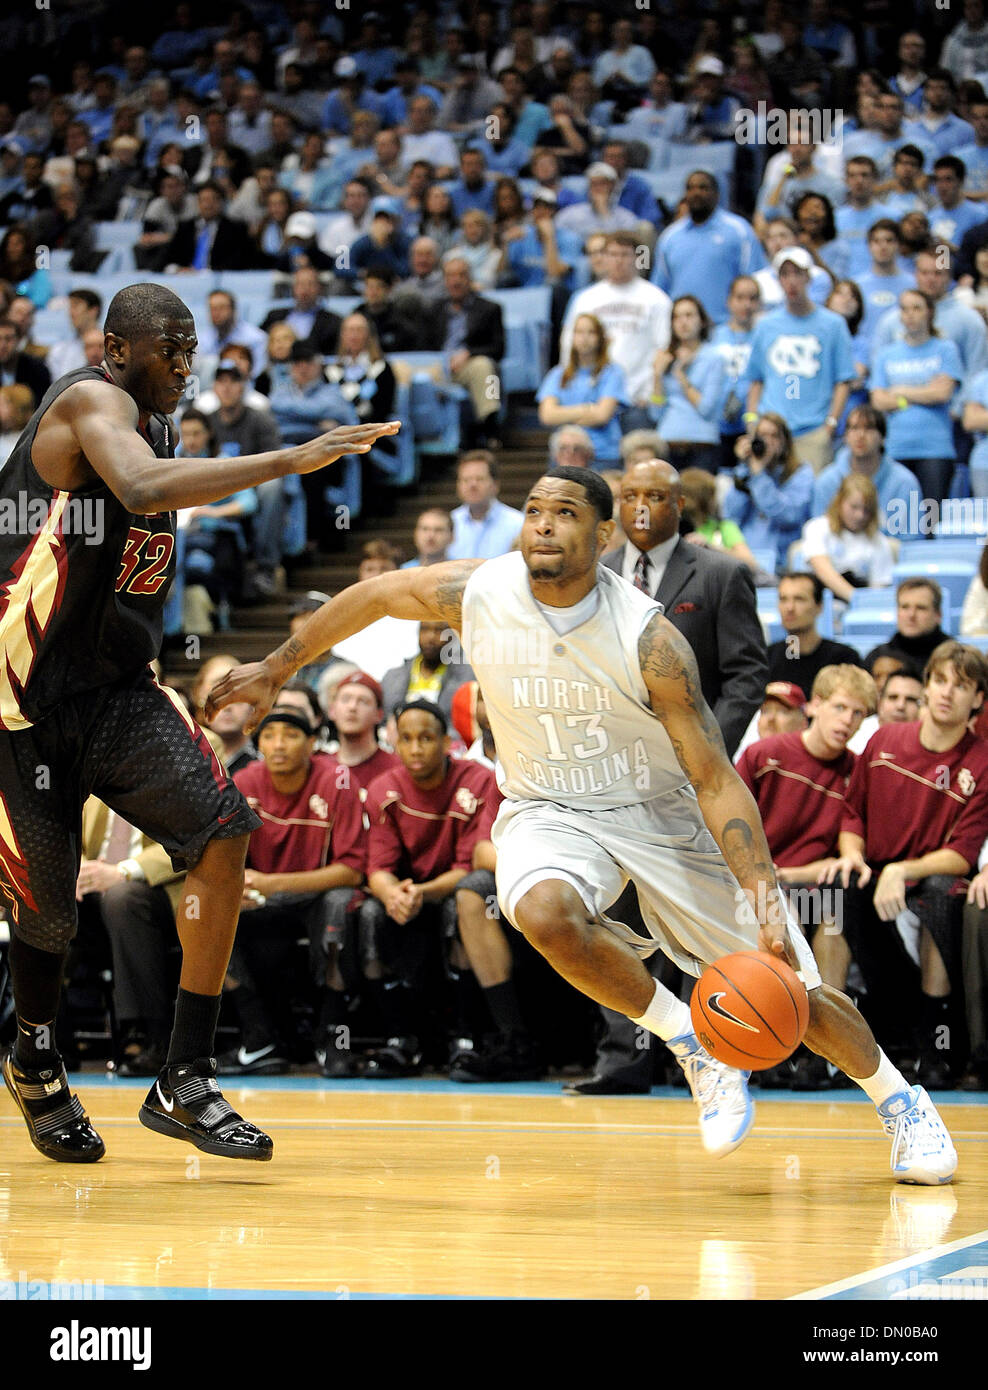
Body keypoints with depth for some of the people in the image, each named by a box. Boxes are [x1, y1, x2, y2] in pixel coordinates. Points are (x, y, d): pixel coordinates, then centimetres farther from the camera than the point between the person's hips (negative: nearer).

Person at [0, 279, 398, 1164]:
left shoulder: (157, 424, 13)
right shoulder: (93, 402, -15)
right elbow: (142, 489, -37)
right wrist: (291, 461, -40)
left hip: (117, 687, 8)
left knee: (223, 834, -14)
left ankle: (185, 1084, -10)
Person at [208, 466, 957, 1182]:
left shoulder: (648, 638, -24)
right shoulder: (476, 592, -17)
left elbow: (715, 781, -22)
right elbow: (374, 594, 4)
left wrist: (764, 901, -33)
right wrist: (277, 668, 10)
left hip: (658, 809, -1)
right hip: (548, 813, 2)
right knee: (545, 913, -35)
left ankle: (899, 1098, 30)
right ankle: (693, 1046, -11)